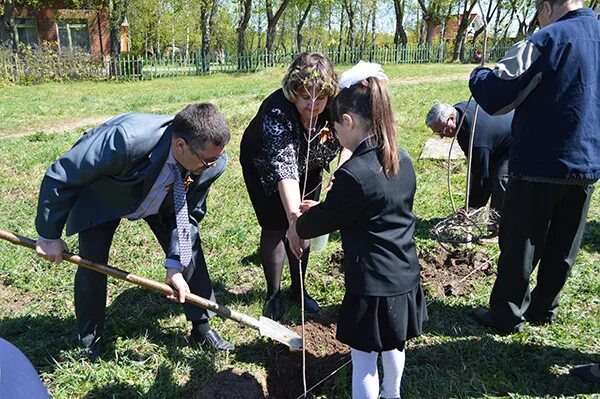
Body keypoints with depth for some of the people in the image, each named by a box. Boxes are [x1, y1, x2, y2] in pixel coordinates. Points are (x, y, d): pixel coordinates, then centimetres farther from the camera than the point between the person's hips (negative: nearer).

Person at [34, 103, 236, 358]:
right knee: (92, 262, -9)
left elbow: (189, 214, -14)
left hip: (162, 199, 4)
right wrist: (49, 236, -20)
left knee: (188, 248, -4)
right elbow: (59, 177, -30)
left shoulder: (213, 162, -30)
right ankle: (89, 341, 17)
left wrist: (176, 264, -22)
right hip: (100, 196, -3)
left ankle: (202, 328, 15)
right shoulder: (127, 139, -44)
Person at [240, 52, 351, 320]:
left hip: (308, 166, 4)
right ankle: (273, 295, 12)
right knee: (276, 227, -4)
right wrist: (294, 217, -61)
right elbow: (283, 167, -51)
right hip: (263, 166, -4)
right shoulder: (277, 110, -41)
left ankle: (298, 288, 24)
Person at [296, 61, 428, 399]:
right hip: (405, 276, 9)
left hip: (372, 285, -8)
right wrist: (323, 208, 15)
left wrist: (300, 225, 12)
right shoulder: (403, 161, 1)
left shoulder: (353, 174, -24)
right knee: (392, 346, 28)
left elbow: (324, 220, -10)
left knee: (364, 359, 9)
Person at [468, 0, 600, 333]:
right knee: (563, 247, 17)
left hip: (539, 165, -6)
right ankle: (544, 309, 30)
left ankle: (507, 315, 16)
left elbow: (495, 97, -19)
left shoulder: (548, 40, -13)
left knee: (520, 244, 5)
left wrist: (478, 74, -1)